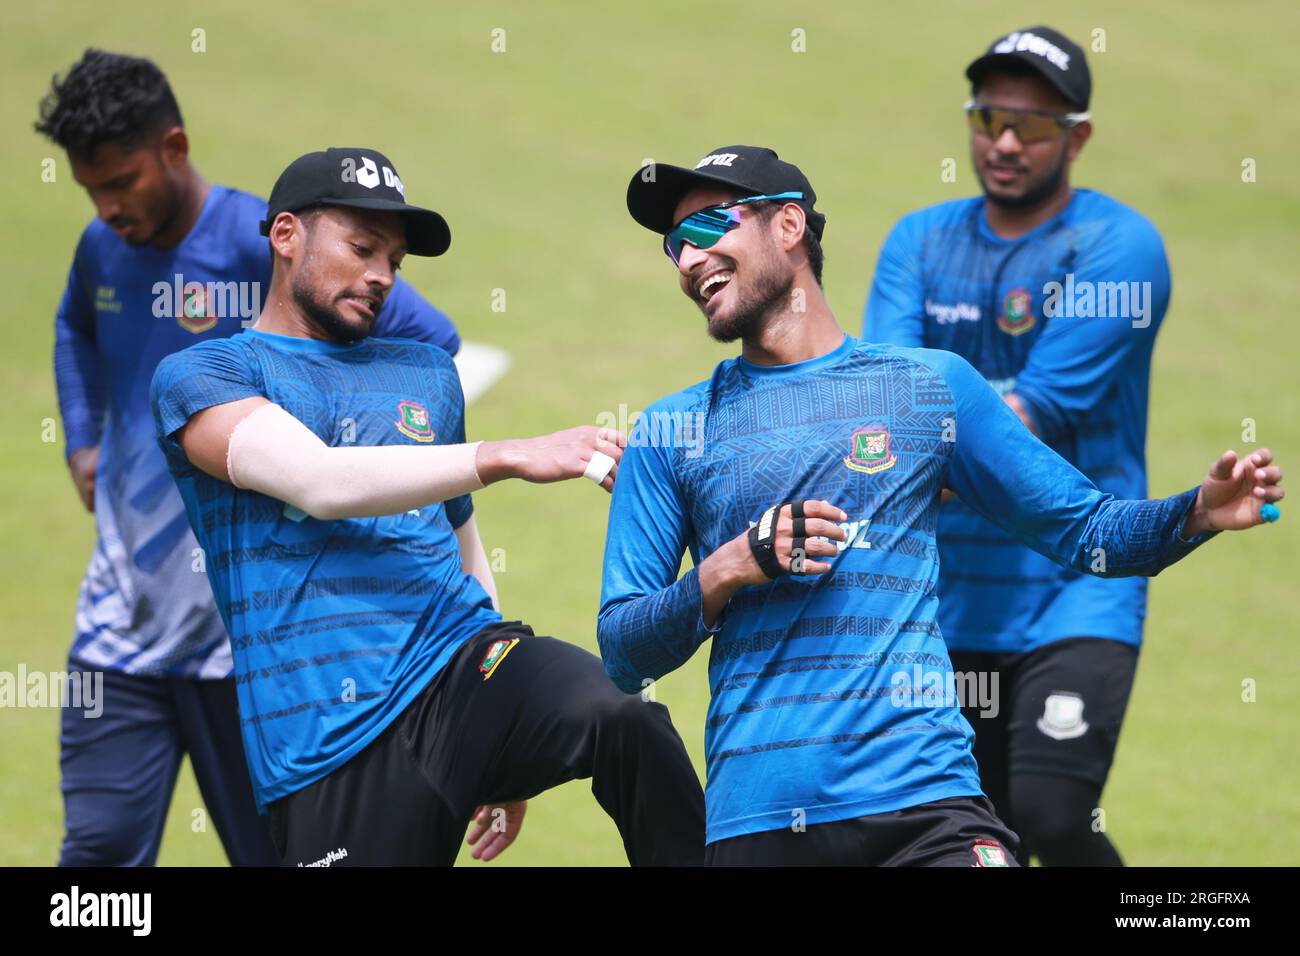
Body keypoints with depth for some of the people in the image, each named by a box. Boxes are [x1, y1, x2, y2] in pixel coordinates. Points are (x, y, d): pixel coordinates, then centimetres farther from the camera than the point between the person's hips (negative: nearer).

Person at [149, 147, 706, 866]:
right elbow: (317, 482, -15)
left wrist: (505, 759, 28)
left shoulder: (426, 375, 23)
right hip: (330, 742, -3)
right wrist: (508, 457, -23)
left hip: (461, 670, 3)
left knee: (623, 719, -29)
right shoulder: (197, 377, 4)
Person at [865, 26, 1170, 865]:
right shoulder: (921, 242, 8)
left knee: (1053, 818, -21)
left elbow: (1046, 408, -18)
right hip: (957, 597, 5)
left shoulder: (1118, 247, -8)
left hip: (1077, 591, -5)